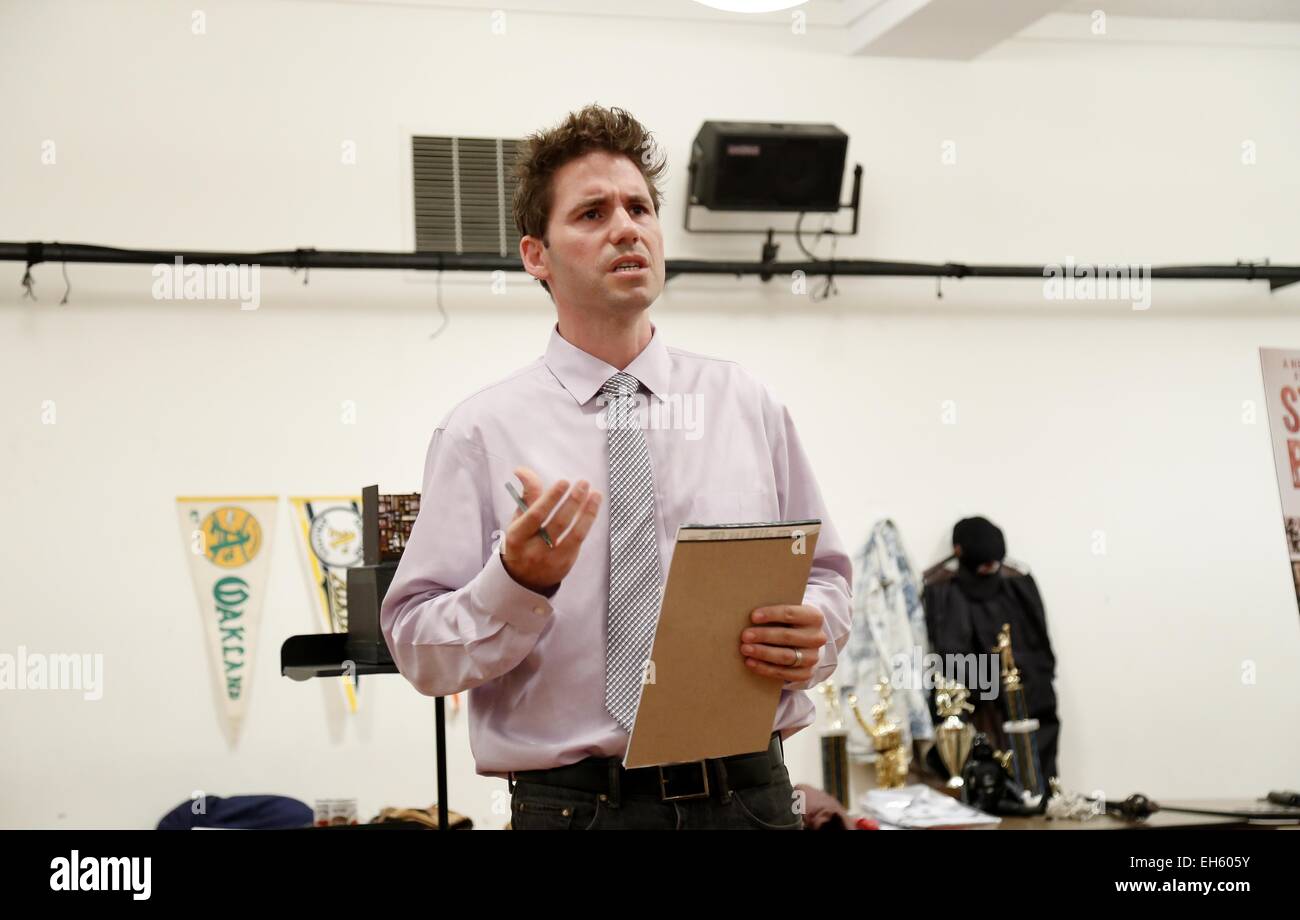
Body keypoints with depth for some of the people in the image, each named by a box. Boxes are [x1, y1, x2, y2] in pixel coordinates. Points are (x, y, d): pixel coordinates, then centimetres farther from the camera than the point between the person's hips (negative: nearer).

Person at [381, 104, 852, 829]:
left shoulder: (749, 407, 6)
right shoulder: (482, 432, -2)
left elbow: (826, 576, 10)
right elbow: (421, 651, -3)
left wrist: (813, 636, -11)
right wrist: (519, 581, -21)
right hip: (575, 800, -2)